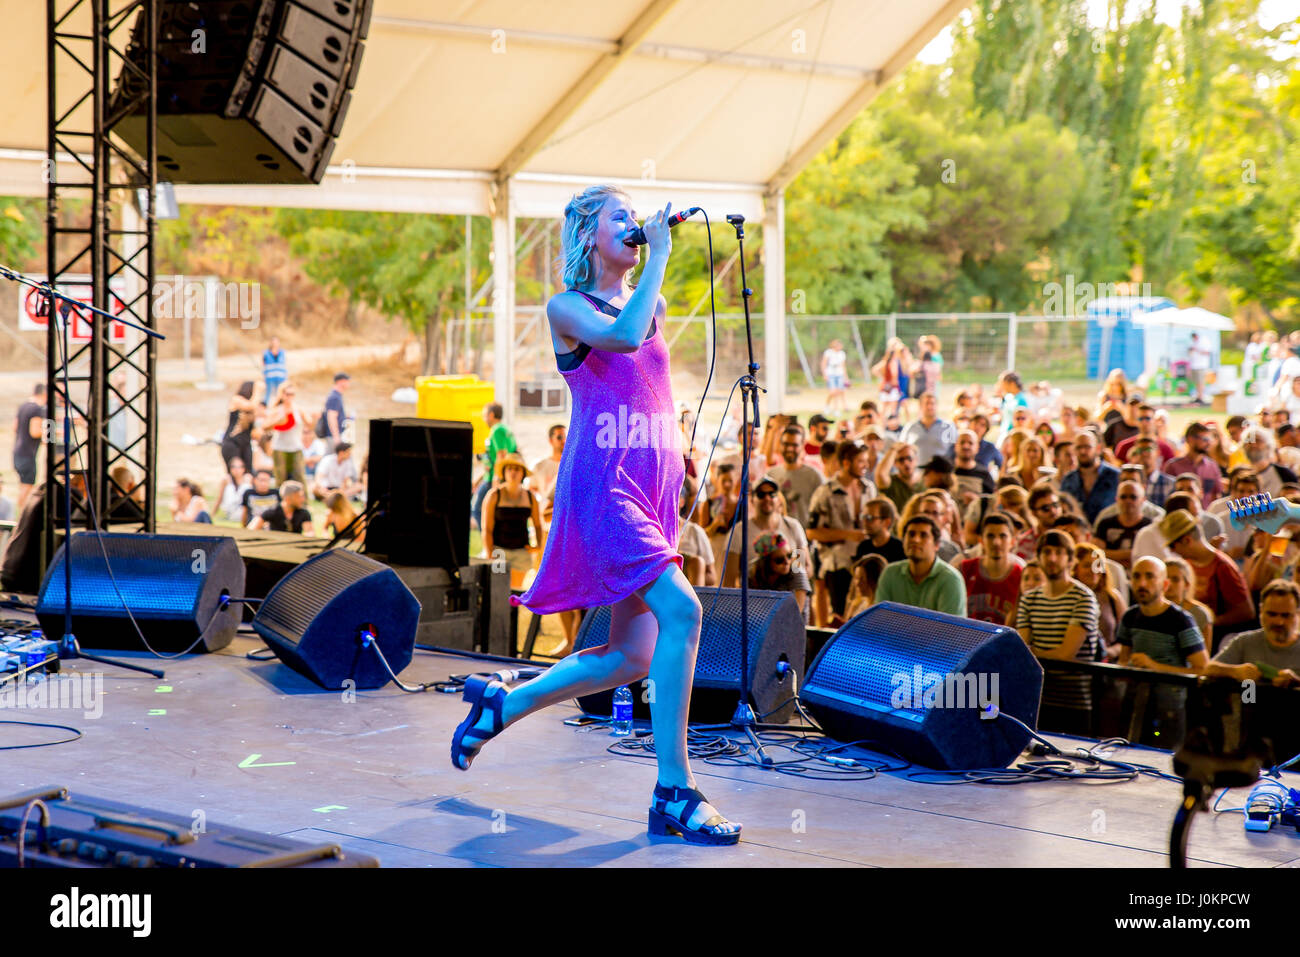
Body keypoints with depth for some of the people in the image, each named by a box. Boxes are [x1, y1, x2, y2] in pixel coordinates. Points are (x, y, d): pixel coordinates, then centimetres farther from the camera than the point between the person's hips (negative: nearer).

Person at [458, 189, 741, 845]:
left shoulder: (653, 304, 19)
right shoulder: (566, 306, -2)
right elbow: (622, 336, -23)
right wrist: (659, 256, -14)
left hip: (653, 481, 8)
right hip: (601, 480, -8)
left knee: (633, 657, 6)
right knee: (680, 610, -24)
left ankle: (501, 704, 29)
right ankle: (673, 795, -20)